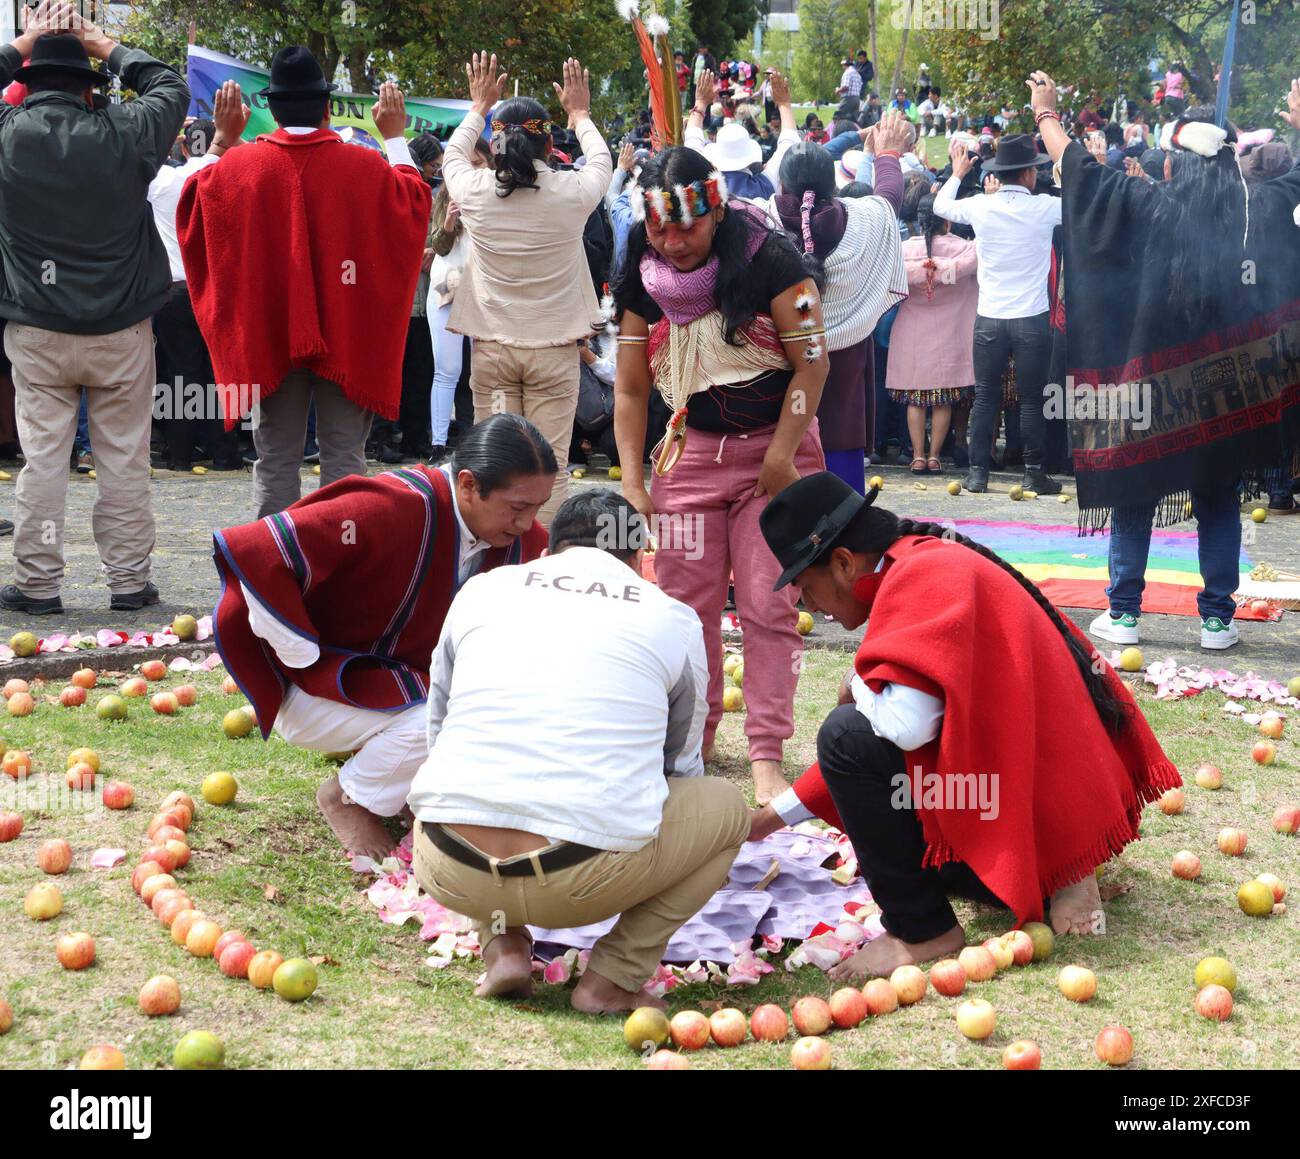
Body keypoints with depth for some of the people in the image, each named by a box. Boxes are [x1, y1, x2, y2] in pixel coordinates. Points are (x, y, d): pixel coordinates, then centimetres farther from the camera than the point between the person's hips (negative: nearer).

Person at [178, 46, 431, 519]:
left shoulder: (237, 166, -6)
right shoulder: (367, 168, -8)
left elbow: (195, 201, 14)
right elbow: (416, 202, 12)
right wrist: (396, 139, 21)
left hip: (268, 335, 1)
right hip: (347, 336, -1)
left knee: (276, 459, 7)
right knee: (343, 460, 4)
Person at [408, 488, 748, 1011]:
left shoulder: (481, 589, 18)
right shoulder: (675, 619, 14)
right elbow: (680, 764, 28)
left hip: (452, 873, 3)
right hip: (585, 881, -3)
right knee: (727, 806, 23)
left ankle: (501, 944, 15)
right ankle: (612, 978, 10)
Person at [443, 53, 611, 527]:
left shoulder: (475, 191, -6)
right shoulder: (571, 193, -8)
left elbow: (454, 154, 20)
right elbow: (601, 160, 17)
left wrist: (479, 106, 35)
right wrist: (579, 114, 34)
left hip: (491, 348, 1)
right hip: (553, 347, -1)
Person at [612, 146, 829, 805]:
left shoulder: (769, 260, -14)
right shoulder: (644, 281, 0)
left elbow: (812, 360, -12)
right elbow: (631, 390, 5)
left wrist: (780, 455, -14)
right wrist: (631, 480, -2)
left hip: (777, 452, -4)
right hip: (692, 453, 4)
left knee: (768, 607, -6)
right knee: (686, 604, 5)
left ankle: (767, 753, 0)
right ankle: (691, 738, 20)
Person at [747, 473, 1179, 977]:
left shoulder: (926, 575, -19)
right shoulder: (929, 562, 13)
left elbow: (905, 723, -33)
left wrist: (857, 685, -9)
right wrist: (772, 817, 20)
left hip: (1032, 805, -11)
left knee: (848, 736, -18)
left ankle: (921, 932, -7)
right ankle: (1059, 872, 11)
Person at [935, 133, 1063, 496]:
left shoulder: (980, 207, -4)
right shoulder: (1044, 208, -9)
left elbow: (941, 205, 17)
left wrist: (957, 173, 33)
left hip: (989, 319, 2)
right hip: (1032, 319, -2)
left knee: (985, 396, 9)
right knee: (1032, 399, 5)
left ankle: (977, 472, 8)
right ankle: (1034, 472, 8)